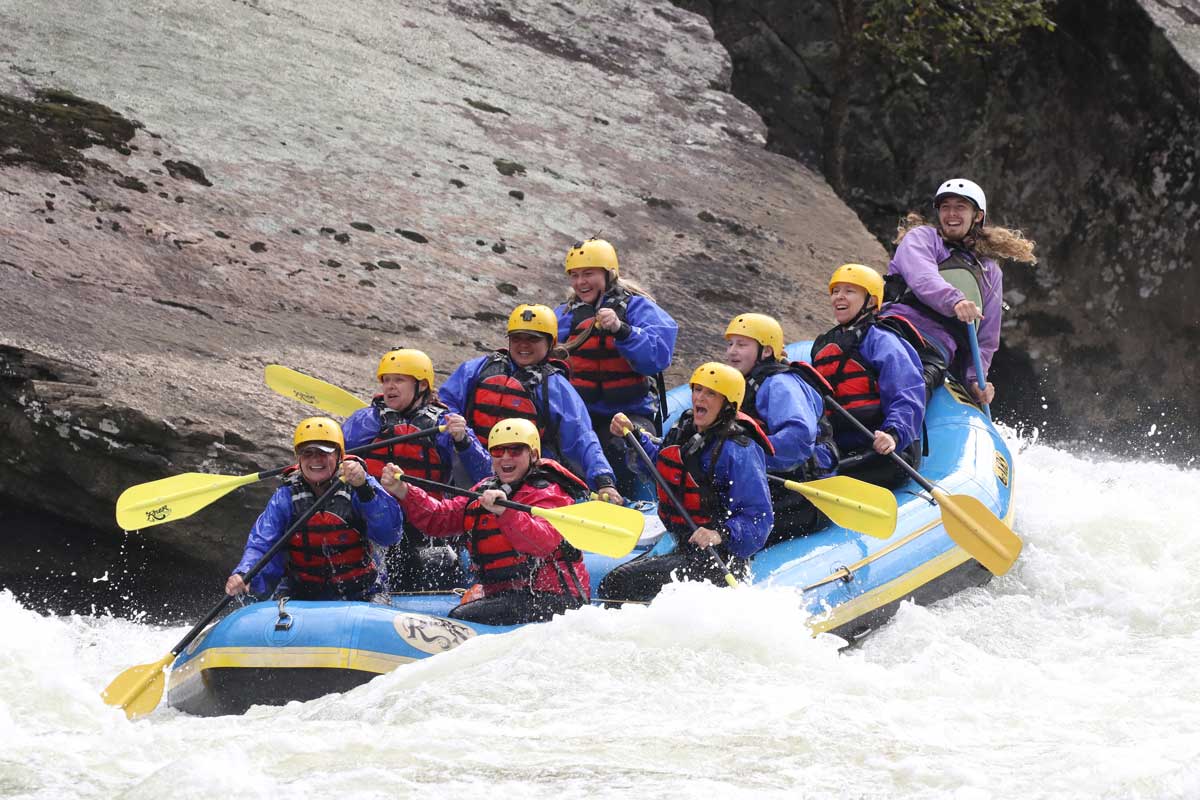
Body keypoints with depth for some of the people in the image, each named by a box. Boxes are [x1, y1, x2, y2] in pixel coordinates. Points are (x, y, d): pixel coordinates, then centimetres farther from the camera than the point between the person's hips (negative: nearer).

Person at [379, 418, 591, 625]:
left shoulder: (546, 494, -9)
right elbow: (440, 518, 13)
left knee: (462, 618, -24)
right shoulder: (485, 491, 17)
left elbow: (543, 542, -29)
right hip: (503, 593, 9)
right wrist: (402, 491, -2)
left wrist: (505, 513, -46)